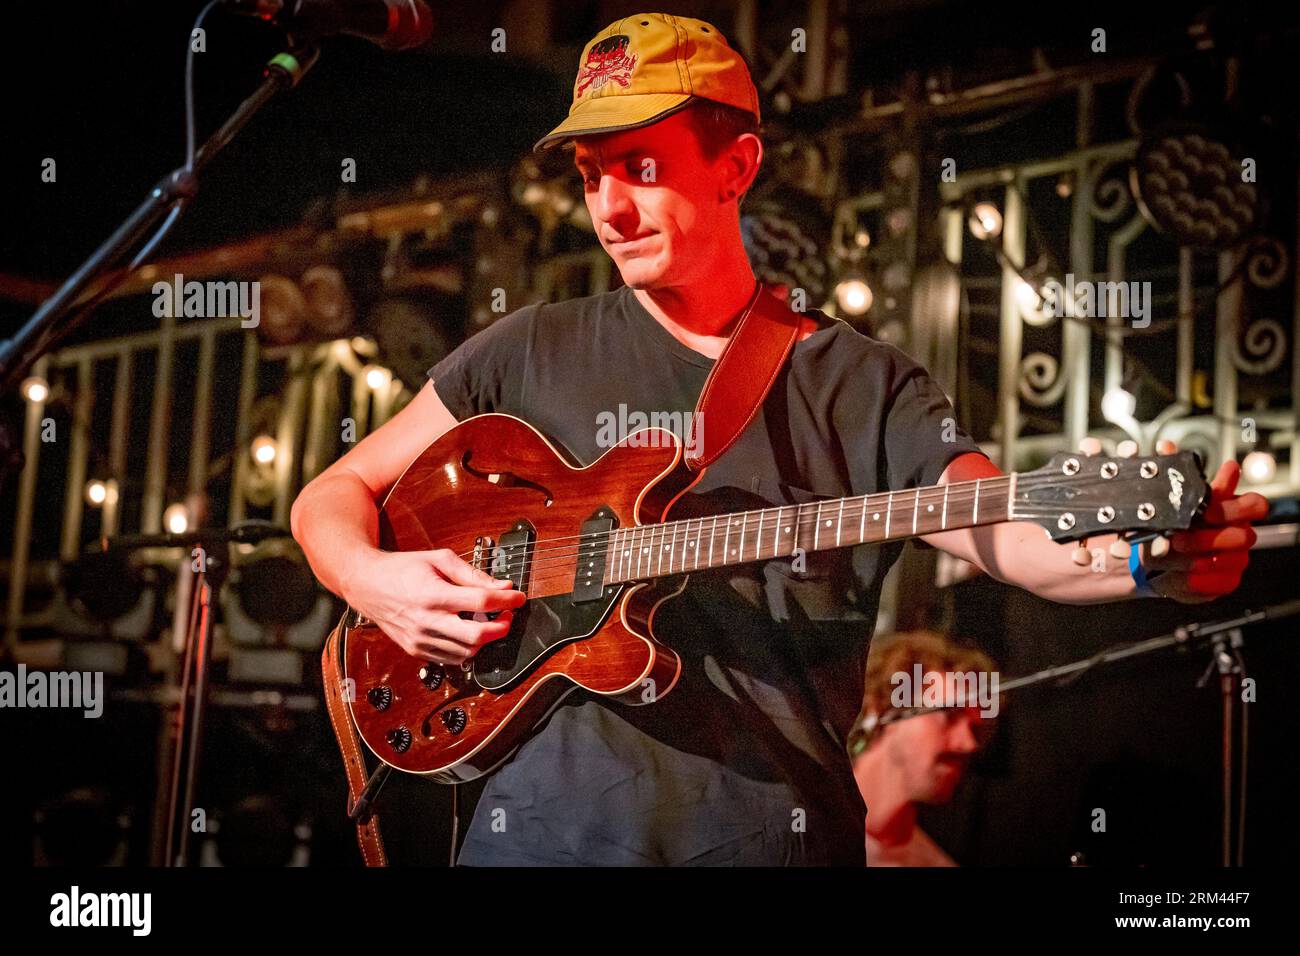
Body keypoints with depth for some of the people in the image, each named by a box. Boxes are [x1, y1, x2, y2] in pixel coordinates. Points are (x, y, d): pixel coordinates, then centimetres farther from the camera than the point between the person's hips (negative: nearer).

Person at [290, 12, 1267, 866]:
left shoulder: (866, 387, 6)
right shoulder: (533, 353, 9)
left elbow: (1009, 530, -9)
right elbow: (335, 494, 14)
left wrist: (1157, 555, -29)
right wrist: (375, 580, -7)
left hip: (775, 829, -1)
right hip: (548, 823, 1)